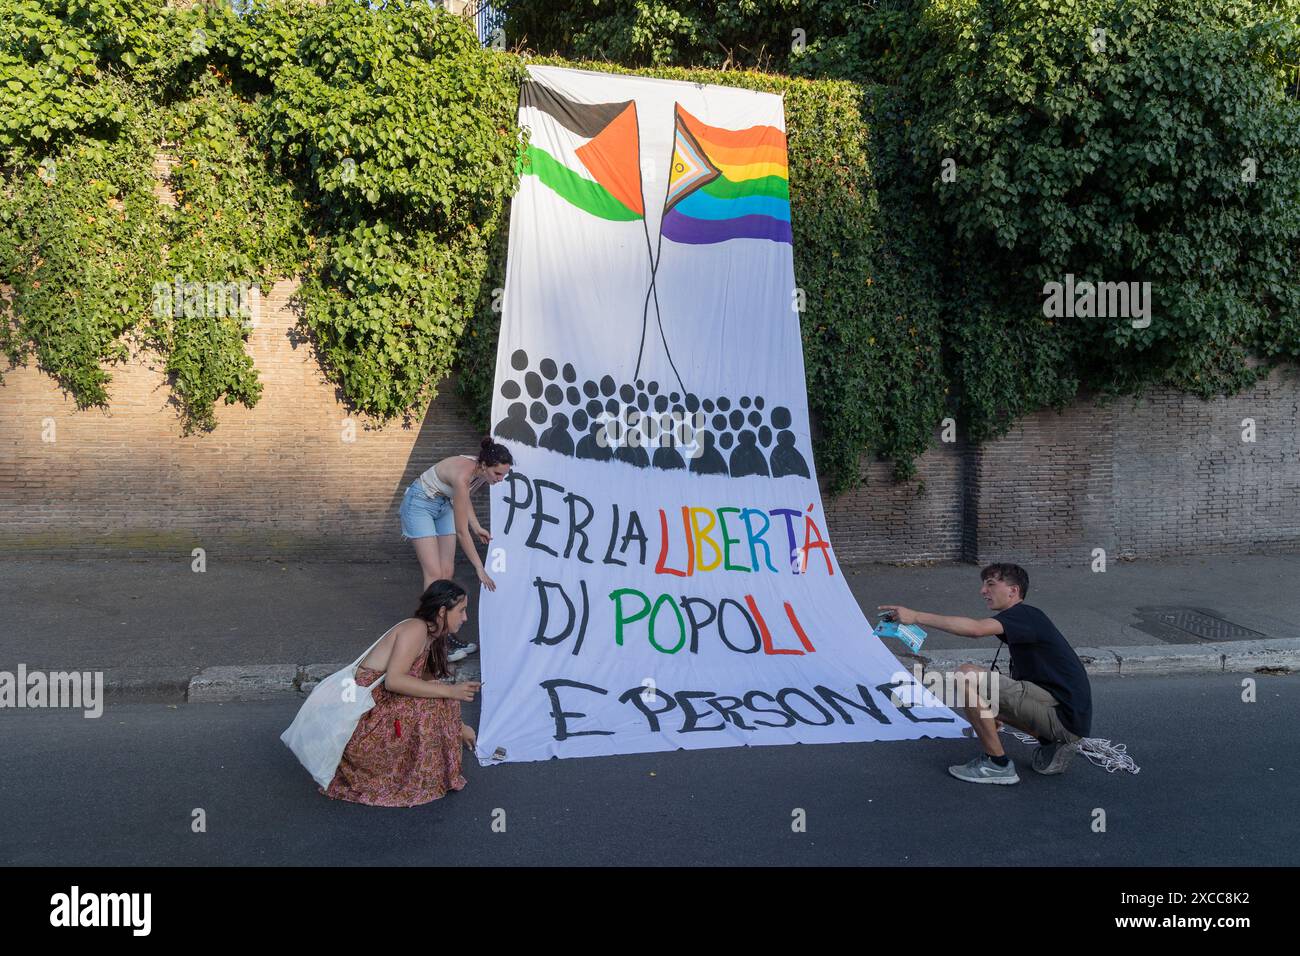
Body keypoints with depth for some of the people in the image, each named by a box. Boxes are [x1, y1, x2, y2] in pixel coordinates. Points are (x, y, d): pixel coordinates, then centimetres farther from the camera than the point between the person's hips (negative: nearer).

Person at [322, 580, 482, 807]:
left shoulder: (430, 637, 13)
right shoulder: (416, 629, -16)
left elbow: (426, 685, 22)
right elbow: (393, 680, -26)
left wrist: (458, 727, 27)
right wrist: (449, 691, -23)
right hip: (362, 721, -10)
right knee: (431, 704, -16)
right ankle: (422, 783, -3)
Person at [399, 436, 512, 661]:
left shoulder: (482, 472, -13)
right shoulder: (463, 474, -35)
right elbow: (461, 532, -31)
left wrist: (477, 527, 2)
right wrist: (480, 569, -27)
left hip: (444, 504, 8)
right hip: (419, 504, -8)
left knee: (447, 573, 3)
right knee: (434, 575, -12)